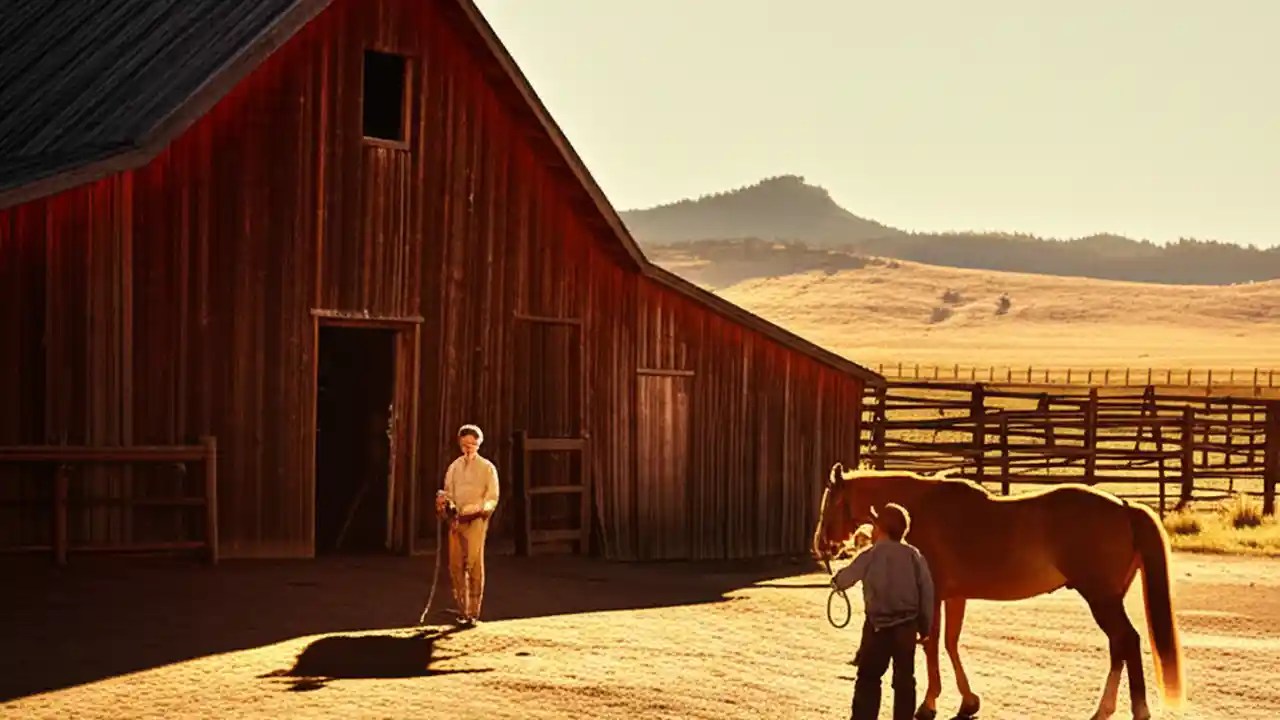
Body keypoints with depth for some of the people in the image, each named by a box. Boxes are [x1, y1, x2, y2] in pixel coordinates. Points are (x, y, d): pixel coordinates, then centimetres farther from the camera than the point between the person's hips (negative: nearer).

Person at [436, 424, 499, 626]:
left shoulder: (487, 467, 5)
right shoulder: (454, 467, 16)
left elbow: (493, 497, 2)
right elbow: (448, 492, 19)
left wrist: (482, 509, -16)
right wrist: (444, 501, -4)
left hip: (476, 520, -4)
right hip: (456, 520, 4)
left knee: (474, 564, -9)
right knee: (455, 565, 1)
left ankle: (473, 611, -6)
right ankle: (462, 609, 11)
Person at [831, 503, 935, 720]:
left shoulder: (869, 556, -8)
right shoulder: (914, 556, 0)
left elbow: (843, 581, 2)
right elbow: (927, 592, 1)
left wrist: (836, 581, 27)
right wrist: (925, 627, 10)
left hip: (878, 625, -3)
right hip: (908, 625, 3)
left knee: (868, 677, 7)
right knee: (904, 679, 9)